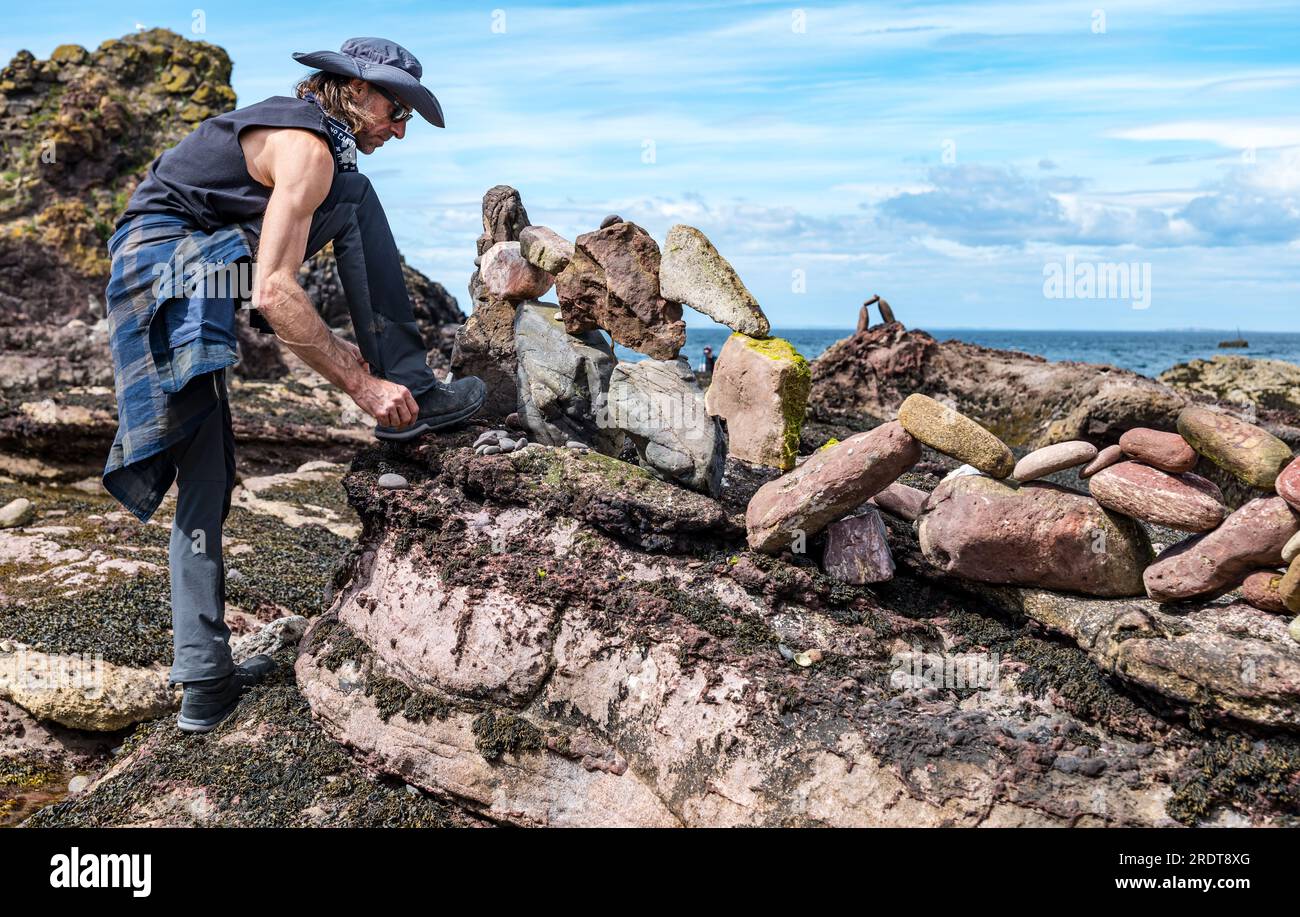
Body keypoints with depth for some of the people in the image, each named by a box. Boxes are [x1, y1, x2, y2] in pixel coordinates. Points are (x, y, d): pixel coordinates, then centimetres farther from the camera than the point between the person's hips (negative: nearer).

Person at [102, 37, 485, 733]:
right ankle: (408, 396, -11)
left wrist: (346, 355, 22)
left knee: (204, 488, 9)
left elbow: (268, 289, 26)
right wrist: (363, 383, -19)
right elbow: (274, 293, -22)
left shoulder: (287, 125, 23)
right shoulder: (309, 146, -10)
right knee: (353, 195, -7)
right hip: (173, 266, -10)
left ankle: (205, 682, 11)